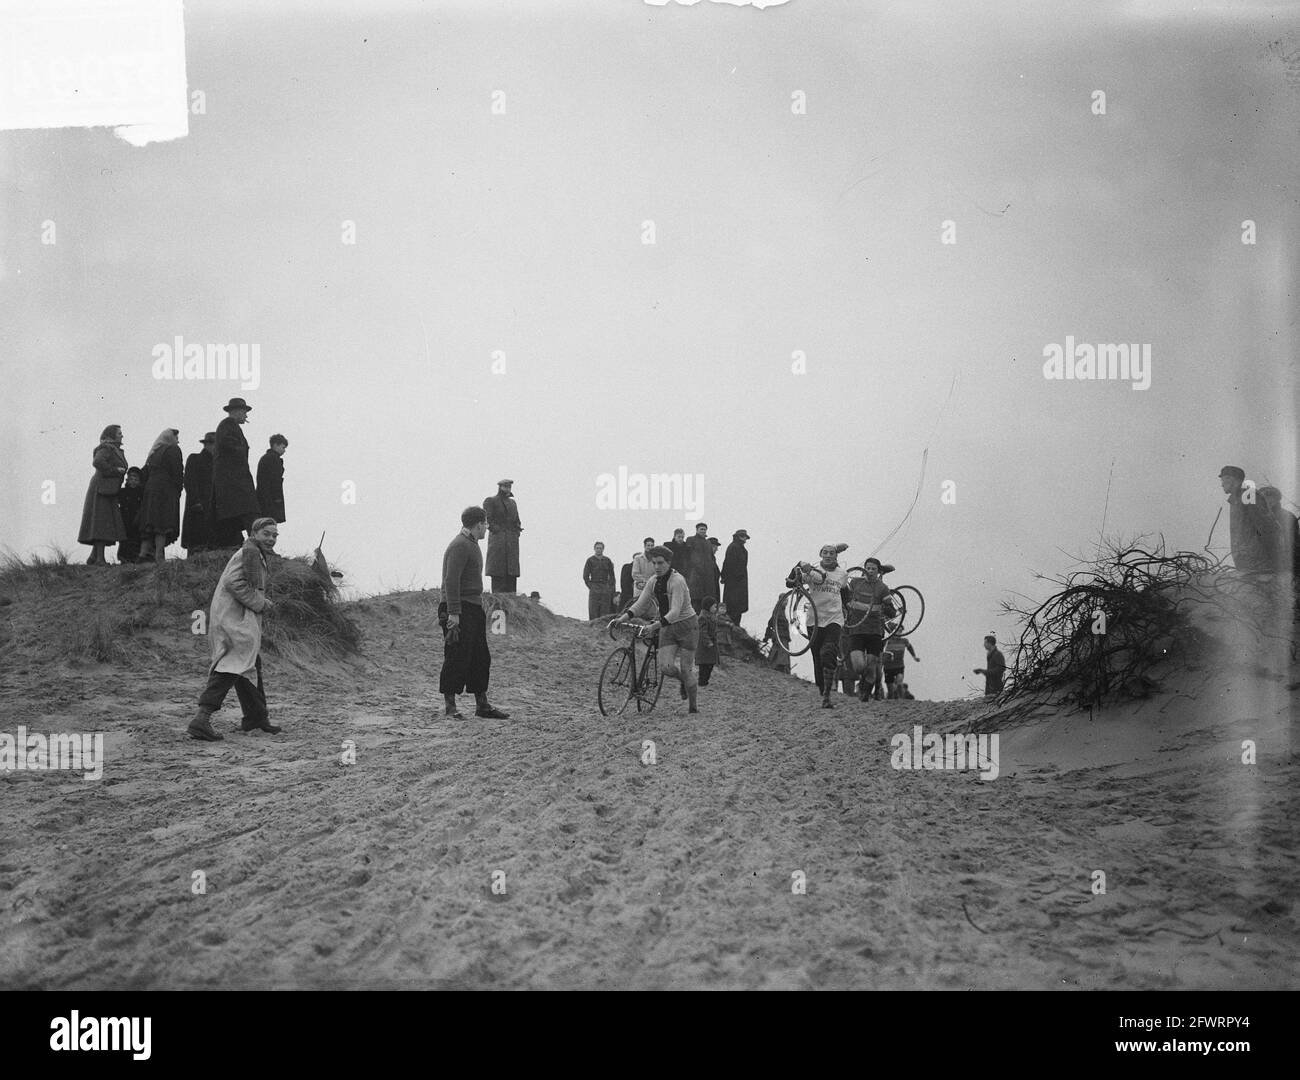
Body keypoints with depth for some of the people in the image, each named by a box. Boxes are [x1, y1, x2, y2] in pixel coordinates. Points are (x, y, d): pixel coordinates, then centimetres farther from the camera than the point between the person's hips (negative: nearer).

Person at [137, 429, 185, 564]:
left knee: (150, 525, 7)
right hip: (166, 490, -7)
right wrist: (179, 488, -3)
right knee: (164, 523, -11)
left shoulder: (154, 453, 20)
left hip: (150, 490, 7)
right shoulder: (173, 450, -2)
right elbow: (177, 472, -11)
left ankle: (144, 553, -3)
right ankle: (159, 557, -19)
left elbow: (144, 473, 18)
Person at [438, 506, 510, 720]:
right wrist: (453, 613, -25)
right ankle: (450, 708, -1)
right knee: (456, 659, -6)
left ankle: (482, 705, 16)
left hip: (473, 609, 10)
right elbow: (451, 581, -20)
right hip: (459, 611, -10)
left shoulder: (471, 545, 20)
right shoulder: (460, 546, -13)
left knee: (480, 658, 10)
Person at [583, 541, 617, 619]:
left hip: (606, 590, 2)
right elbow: (585, 576, 4)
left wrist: (610, 587, 5)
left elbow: (612, 576, 16)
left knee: (605, 612, -2)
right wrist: (591, 587, -4)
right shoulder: (590, 560, 6)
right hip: (594, 589, -2)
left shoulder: (607, 561, 13)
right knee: (593, 611, -8)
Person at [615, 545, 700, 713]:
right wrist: (622, 618, -18)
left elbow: (675, 611, -30)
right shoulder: (653, 582, 1)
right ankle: (684, 681, 25)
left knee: (685, 669, -3)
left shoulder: (677, 581, -21)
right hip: (667, 628, 6)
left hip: (686, 625, -5)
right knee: (666, 667, -9)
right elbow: (639, 604, -2)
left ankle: (692, 705, 15)